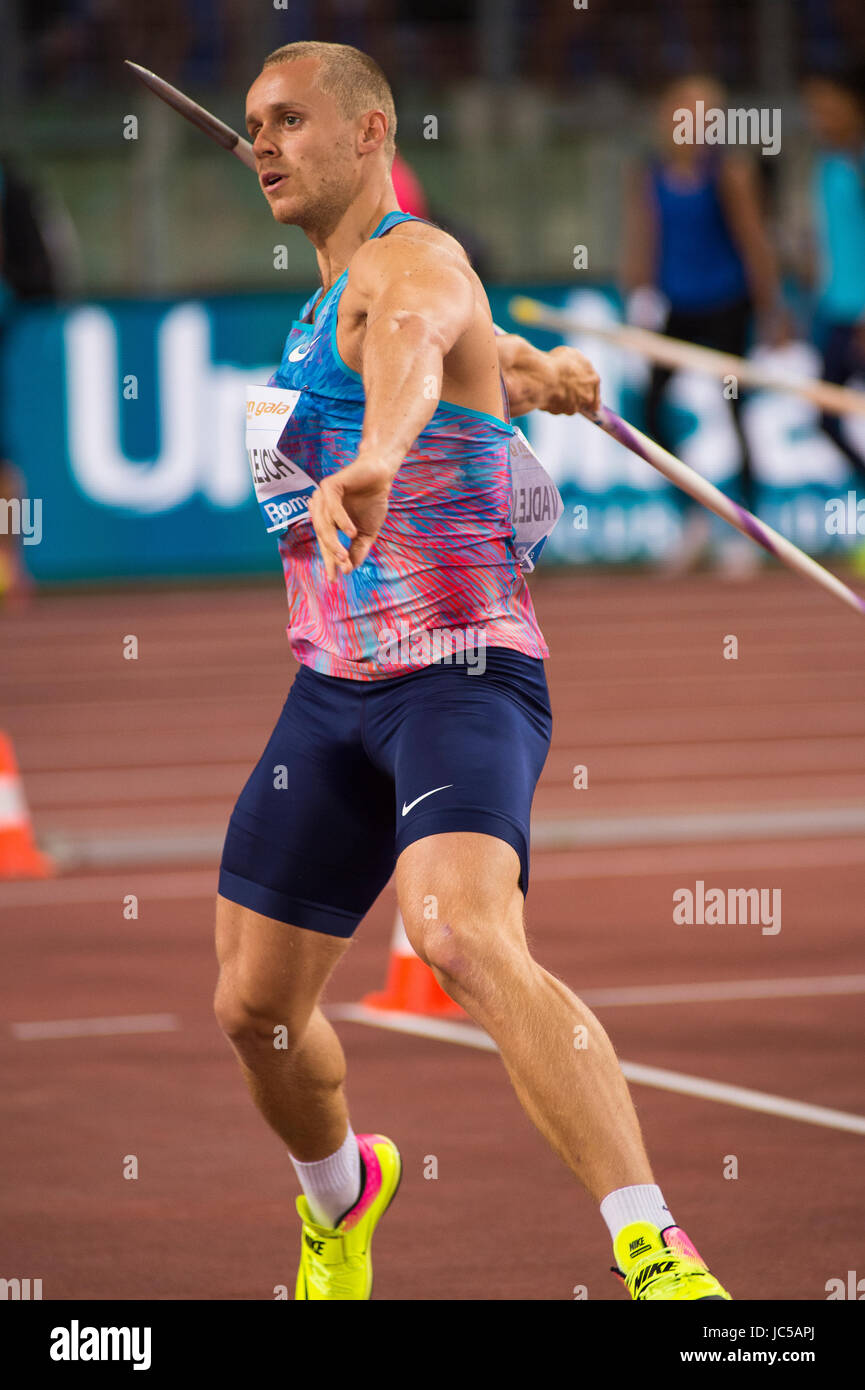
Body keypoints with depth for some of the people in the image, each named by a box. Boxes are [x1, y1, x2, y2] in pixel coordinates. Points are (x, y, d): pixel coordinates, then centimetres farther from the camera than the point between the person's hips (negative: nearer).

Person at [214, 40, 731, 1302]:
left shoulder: (410, 262, -12)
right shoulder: (333, 297, 18)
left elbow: (418, 340, -38)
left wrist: (377, 452, -59)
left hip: (462, 678, -9)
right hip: (332, 692, 9)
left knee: (467, 938, -33)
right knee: (255, 1010, 12)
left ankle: (658, 1258, -40)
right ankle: (341, 1190, 45)